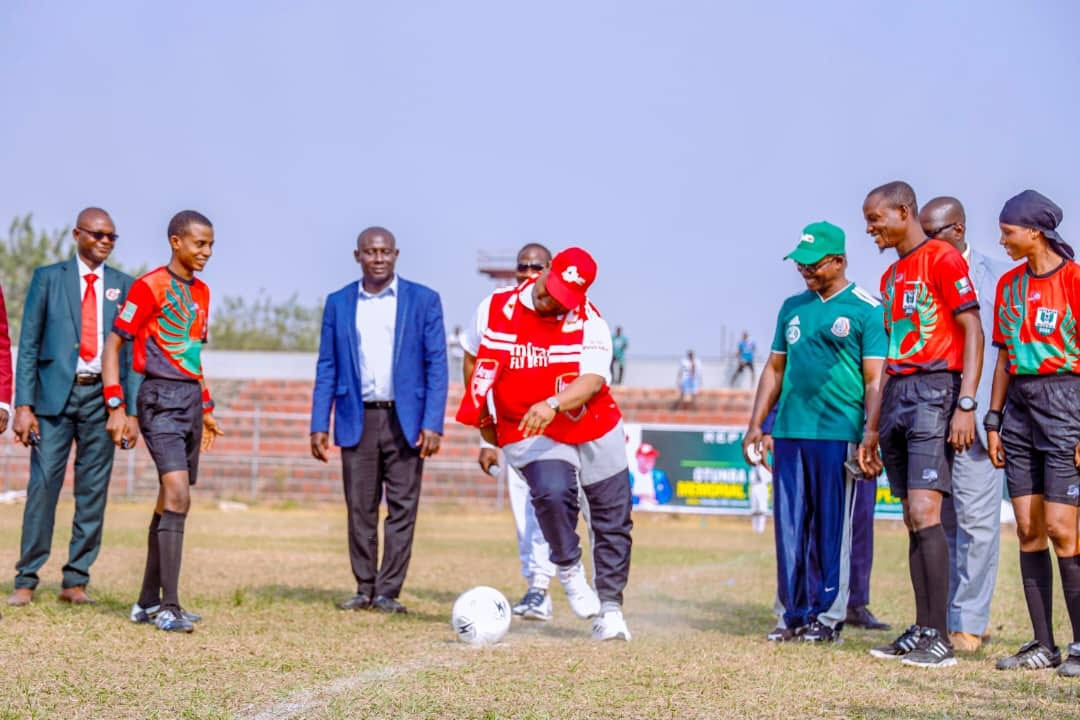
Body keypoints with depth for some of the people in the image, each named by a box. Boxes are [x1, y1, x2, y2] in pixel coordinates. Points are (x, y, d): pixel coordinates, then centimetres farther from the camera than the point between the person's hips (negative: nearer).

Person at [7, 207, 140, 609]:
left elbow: (131, 350, 9)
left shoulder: (123, 286, 11)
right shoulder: (48, 278, 6)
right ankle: (26, 580, 1)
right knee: (43, 484, -5)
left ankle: (76, 580, 9)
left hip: (102, 396, 2)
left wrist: (131, 410, 1)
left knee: (94, 490, 2)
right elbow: (28, 345, 3)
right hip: (55, 394, -2)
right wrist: (23, 405, -6)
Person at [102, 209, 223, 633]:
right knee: (177, 496, -18)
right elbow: (112, 347, -8)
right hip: (161, 398, -8)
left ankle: (149, 603, 19)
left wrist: (206, 408, 21)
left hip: (191, 399, 8)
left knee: (172, 502, 11)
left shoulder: (200, 292, 15)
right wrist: (116, 407, -15)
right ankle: (169, 607, -17)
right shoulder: (149, 287, -9)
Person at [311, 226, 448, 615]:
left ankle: (388, 592, 4)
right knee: (360, 509, 5)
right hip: (358, 420, 2)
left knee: (402, 508, -1)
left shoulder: (423, 301, 2)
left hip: (405, 419, -2)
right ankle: (364, 590, 14)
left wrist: (433, 424, -10)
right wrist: (319, 425, 1)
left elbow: (436, 365, -1)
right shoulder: (338, 303, 8)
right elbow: (326, 368, 9)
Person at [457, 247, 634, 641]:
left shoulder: (588, 321, -15)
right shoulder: (498, 308, -7)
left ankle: (609, 608, 23)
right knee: (552, 493, -29)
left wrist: (552, 405, -45)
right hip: (529, 433, 0)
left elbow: (593, 380, -29)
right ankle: (569, 569, -2)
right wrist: (482, 416, 12)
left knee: (613, 521, 6)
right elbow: (480, 359, 10)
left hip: (597, 430, 1)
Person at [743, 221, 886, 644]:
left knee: (831, 529, -1)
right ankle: (792, 615, 14)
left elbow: (875, 379, -7)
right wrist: (755, 426, 14)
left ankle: (828, 616, 7)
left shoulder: (867, 310, -1)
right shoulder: (793, 307, 17)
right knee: (789, 526, 6)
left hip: (838, 434, -5)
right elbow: (775, 369, 21)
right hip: (788, 433, 6)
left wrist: (871, 435, -17)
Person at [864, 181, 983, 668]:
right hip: (896, 393, 8)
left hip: (934, 391, -8)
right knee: (913, 521, 6)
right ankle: (921, 632, 9)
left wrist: (966, 405, -18)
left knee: (924, 513, -15)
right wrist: (874, 427, 20)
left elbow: (972, 331, -10)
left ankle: (939, 639, -13)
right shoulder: (891, 276, 20)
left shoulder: (943, 259, -5)